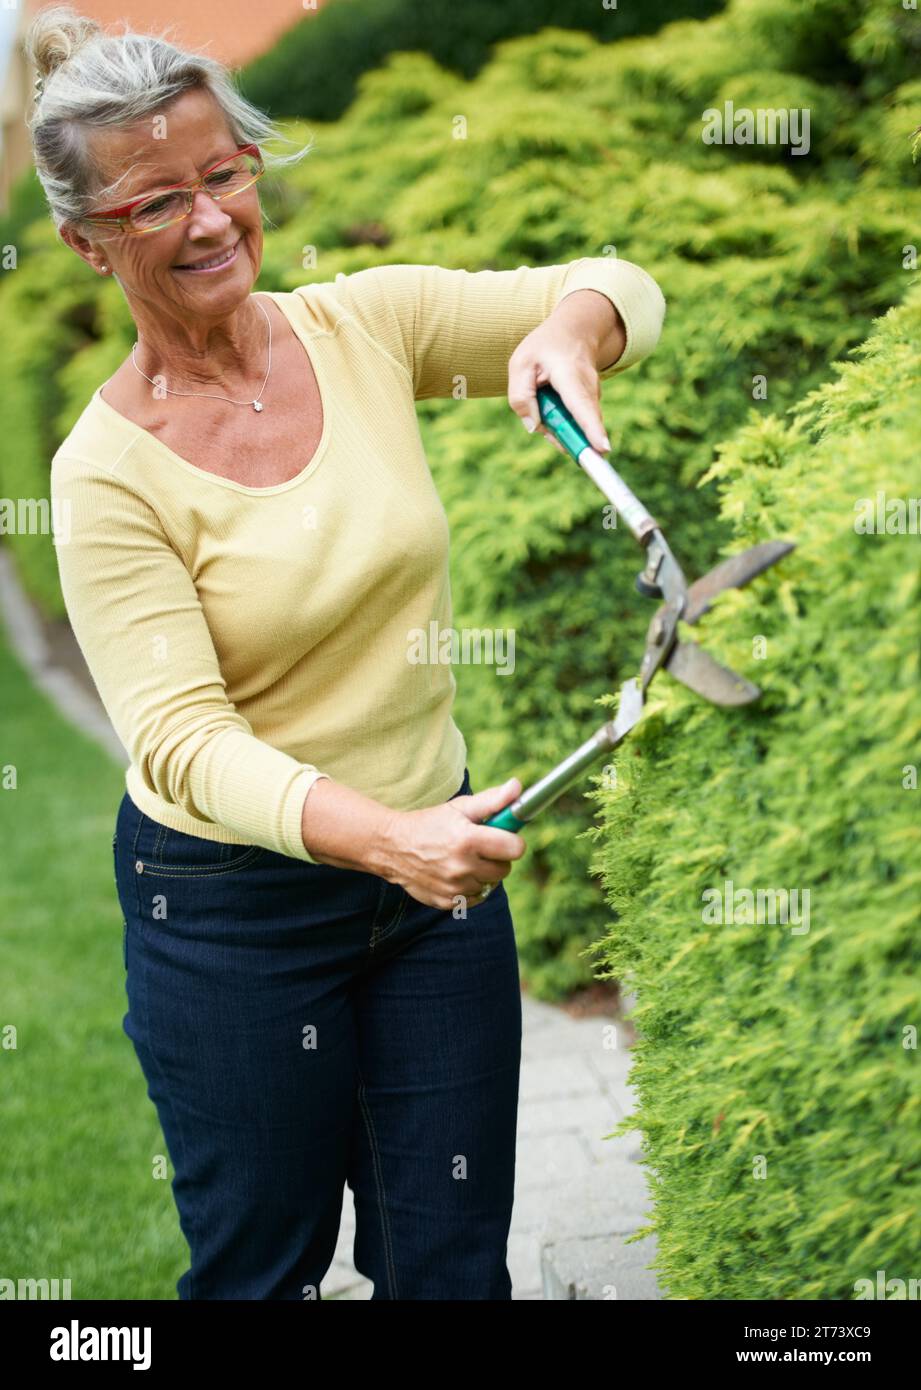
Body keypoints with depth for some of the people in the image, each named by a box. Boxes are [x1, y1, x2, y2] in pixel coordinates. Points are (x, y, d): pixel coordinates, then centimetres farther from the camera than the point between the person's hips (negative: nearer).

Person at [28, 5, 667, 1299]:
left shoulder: (367, 323, -5)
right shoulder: (109, 471, -16)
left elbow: (622, 291, -1)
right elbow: (179, 737, -24)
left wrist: (567, 328, -26)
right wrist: (380, 837, -40)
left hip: (436, 856, 4)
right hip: (232, 903, -3)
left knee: (455, 1262, 15)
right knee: (263, 1265, 14)